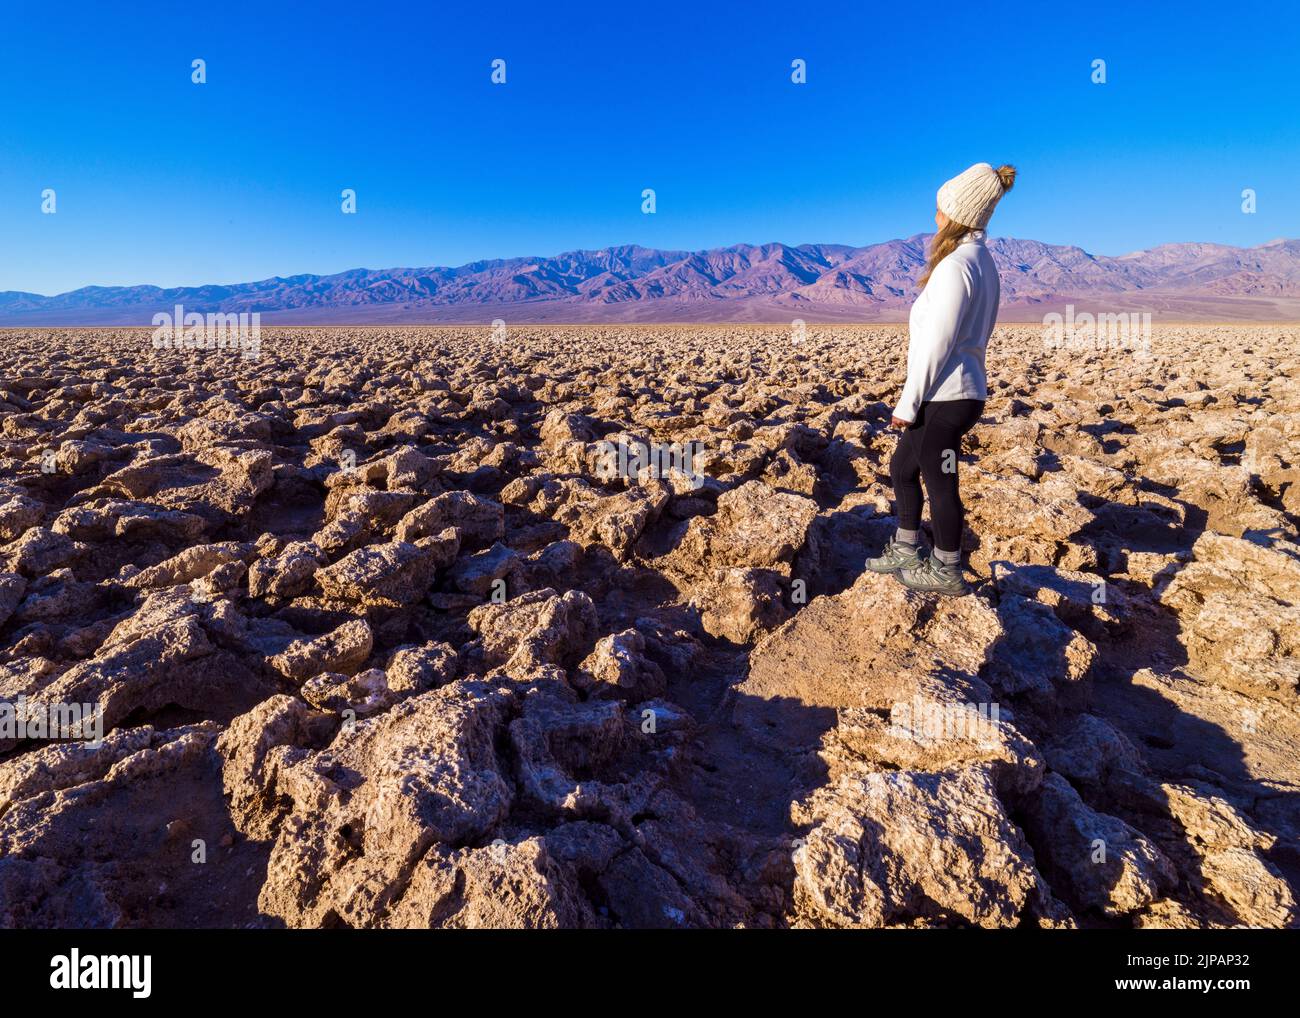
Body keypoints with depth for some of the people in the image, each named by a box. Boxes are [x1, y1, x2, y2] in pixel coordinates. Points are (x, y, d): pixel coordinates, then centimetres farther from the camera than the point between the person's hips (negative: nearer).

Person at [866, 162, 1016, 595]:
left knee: (939, 485, 3)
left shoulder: (954, 265, -16)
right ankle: (906, 551, 32)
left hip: (945, 397, -10)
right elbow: (969, 336, 15)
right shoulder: (982, 261, 13)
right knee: (902, 466, 20)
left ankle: (946, 573, 20)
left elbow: (937, 344, -19)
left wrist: (908, 403, -14)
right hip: (960, 393, 10)